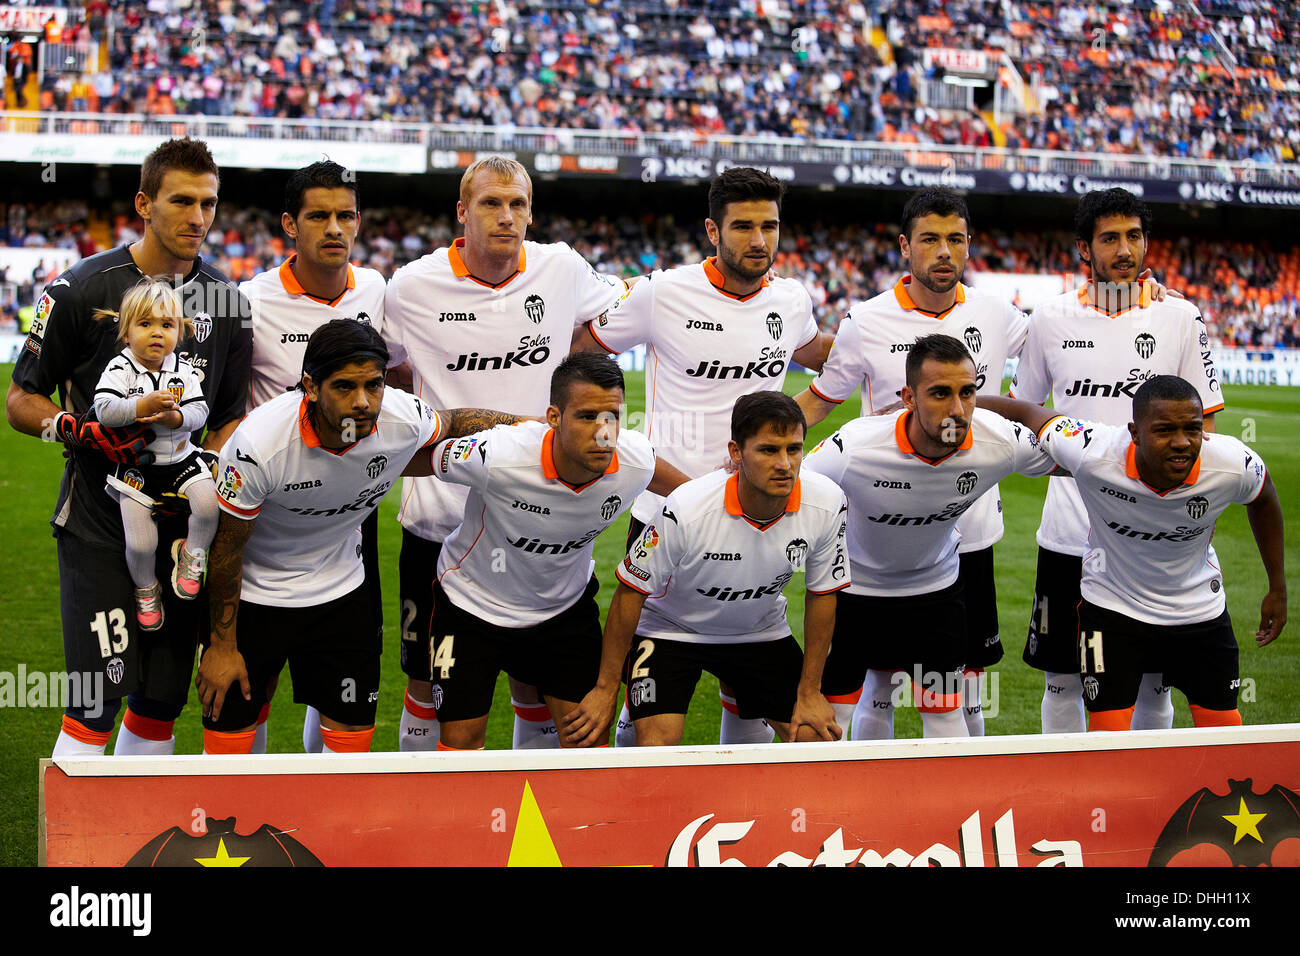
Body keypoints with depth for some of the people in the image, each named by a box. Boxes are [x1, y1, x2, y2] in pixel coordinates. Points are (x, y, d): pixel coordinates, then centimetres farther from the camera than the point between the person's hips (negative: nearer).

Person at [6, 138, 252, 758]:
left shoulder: (227, 302, 9)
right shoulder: (83, 290, -5)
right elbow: (21, 402, 1)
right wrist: (78, 428, -19)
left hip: (182, 525, 5)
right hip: (97, 525, -4)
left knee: (160, 704, 9)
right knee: (97, 700, -11)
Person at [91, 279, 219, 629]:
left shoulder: (184, 370, 0)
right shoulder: (120, 369, -10)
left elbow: (200, 411, -6)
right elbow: (104, 409, -23)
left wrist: (176, 417, -25)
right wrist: (144, 406, -30)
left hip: (181, 459, 2)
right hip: (136, 467, -2)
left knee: (208, 504, -24)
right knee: (140, 544, -5)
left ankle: (192, 553, 7)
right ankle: (145, 588, 28)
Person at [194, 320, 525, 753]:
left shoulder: (406, 418, -22)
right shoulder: (258, 444, -32)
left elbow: (455, 421, 5)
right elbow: (228, 546, -17)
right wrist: (222, 644, -10)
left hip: (340, 587, 3)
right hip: (253, 593, -3)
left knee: (352, 733, 4)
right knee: (228, 736, -1)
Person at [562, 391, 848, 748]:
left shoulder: (827, 503, -23)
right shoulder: (685, 510, -33)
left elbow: (822, 594, -7)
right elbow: (631, 592, -19)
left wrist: (809, 692, -4)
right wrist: (606, 689, -13)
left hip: (762, 633, 4)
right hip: (671, 630, -3)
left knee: (818, 740, -6)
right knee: (654, 754, -20)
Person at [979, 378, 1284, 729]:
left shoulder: (1235, 465, -26)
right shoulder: (1092, 454, -33)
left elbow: (1264, 499, -1)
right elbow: (1024, 412, -15)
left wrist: (1278, 589, 8)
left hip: (1200, 607, 2)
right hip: (1112, 605, -2)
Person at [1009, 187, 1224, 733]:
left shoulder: (1180, 318, 0)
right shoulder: (1052, 319, 3)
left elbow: (1201, 427, 2)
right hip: (1069, 535, 1)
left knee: (1154, 682, 7)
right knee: (1061, 678, 7)